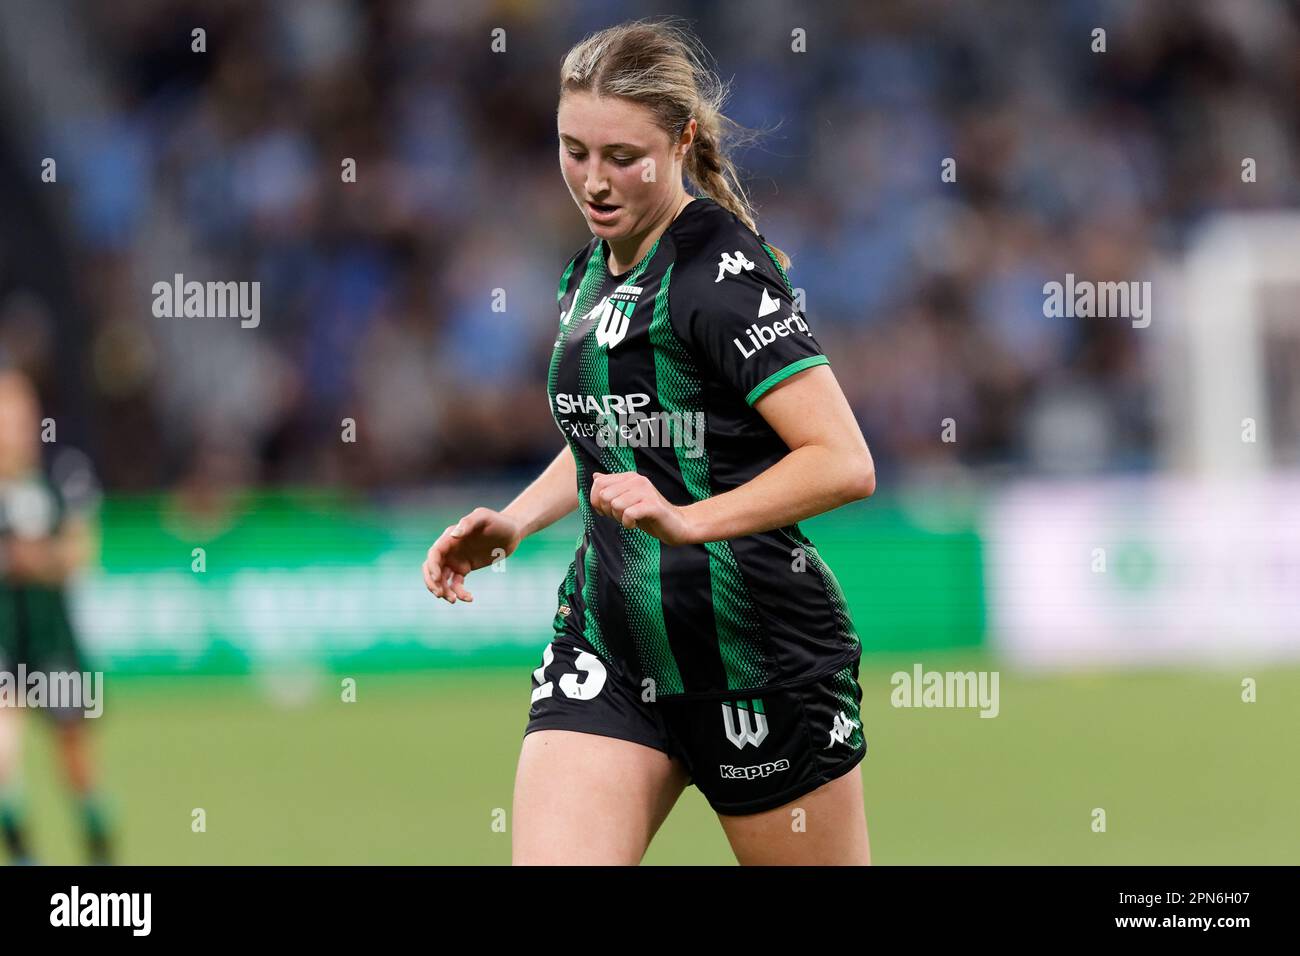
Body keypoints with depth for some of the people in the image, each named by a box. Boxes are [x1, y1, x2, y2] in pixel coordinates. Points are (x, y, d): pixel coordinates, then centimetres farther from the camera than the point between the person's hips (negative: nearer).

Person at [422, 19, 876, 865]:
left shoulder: (720, 270, -14)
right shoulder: (591, 275, 12)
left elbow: (844, 463, -23)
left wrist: (688, 520, -33)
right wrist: (513, 523, 14)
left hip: (759, 659, -7)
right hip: (607, 646, 7)